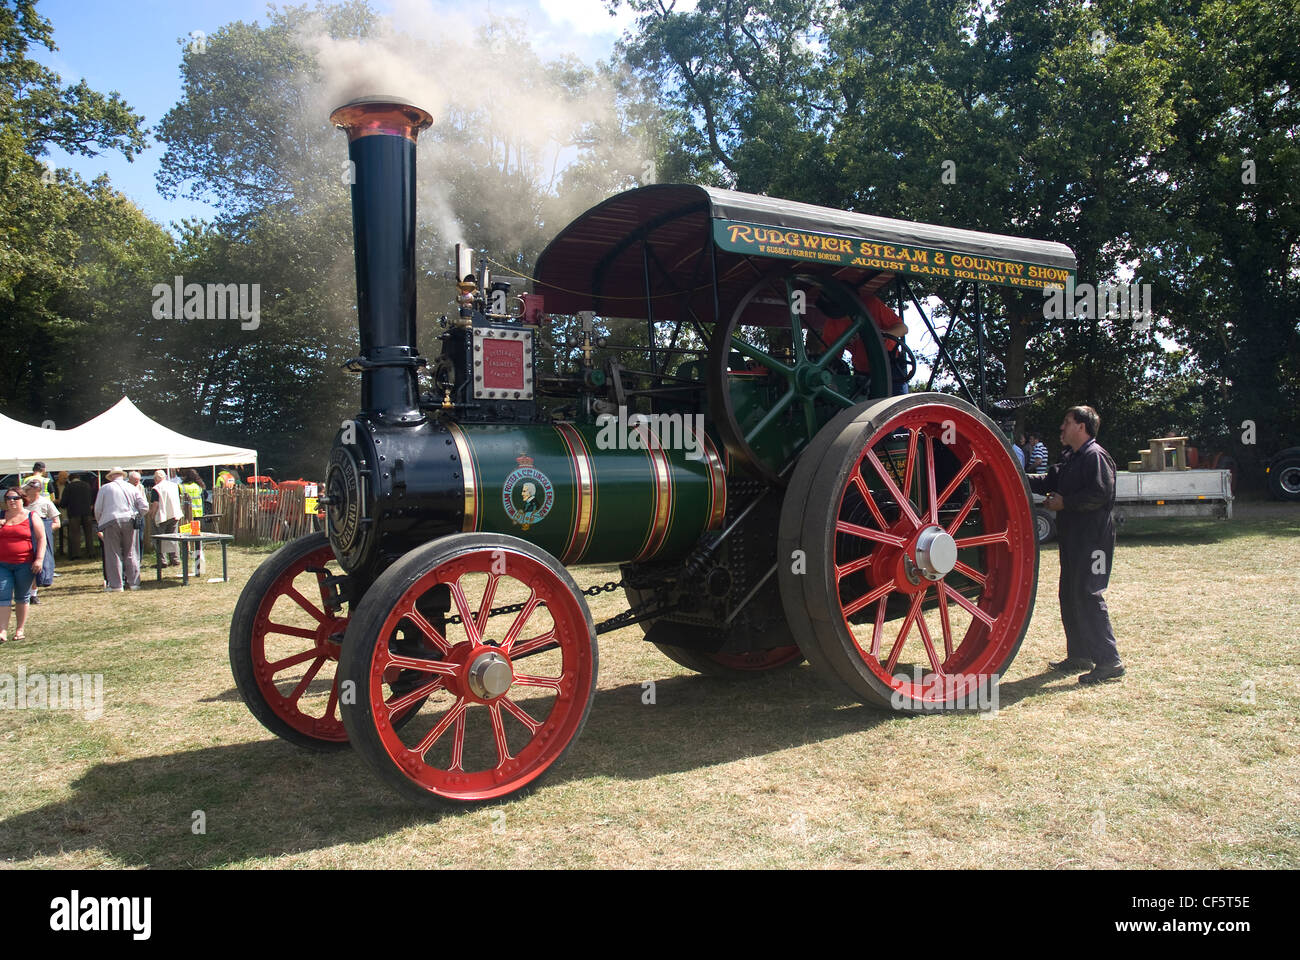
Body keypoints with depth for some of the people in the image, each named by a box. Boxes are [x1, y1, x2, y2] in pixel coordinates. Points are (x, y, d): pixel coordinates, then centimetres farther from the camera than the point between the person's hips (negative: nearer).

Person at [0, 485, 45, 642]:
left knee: (22, 598, 8)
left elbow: (41, 538, -2)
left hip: (25, 564, -2)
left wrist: (39, 559, -10)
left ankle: (20, 630, 17)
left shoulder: (31, 517, 2)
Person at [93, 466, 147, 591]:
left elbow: (98, 509, 4)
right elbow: (144, 507, 3)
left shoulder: (105, 488, 4)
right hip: (129, 522, 2)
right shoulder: (132, 488, 9)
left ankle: (116, 585, 1)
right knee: (130, 554, 9)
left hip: (110, 521, -2)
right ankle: (134, 582, 10)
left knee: (113, 554, 2)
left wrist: (99, 523, 20)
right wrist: (135, 517, 19)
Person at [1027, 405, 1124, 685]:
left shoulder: (1095, 456, -13)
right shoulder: (1071, 459, 18)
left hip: (1092, 540, -10)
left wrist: (1065, 502, -15)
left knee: (1087, 596, -11)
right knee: (1070, 597, 14)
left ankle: (1108, 661, -5)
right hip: (1073, 539, 10)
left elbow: (1100, 493, -23)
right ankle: (1079, 656, 23)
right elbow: (1049, 481, 22)